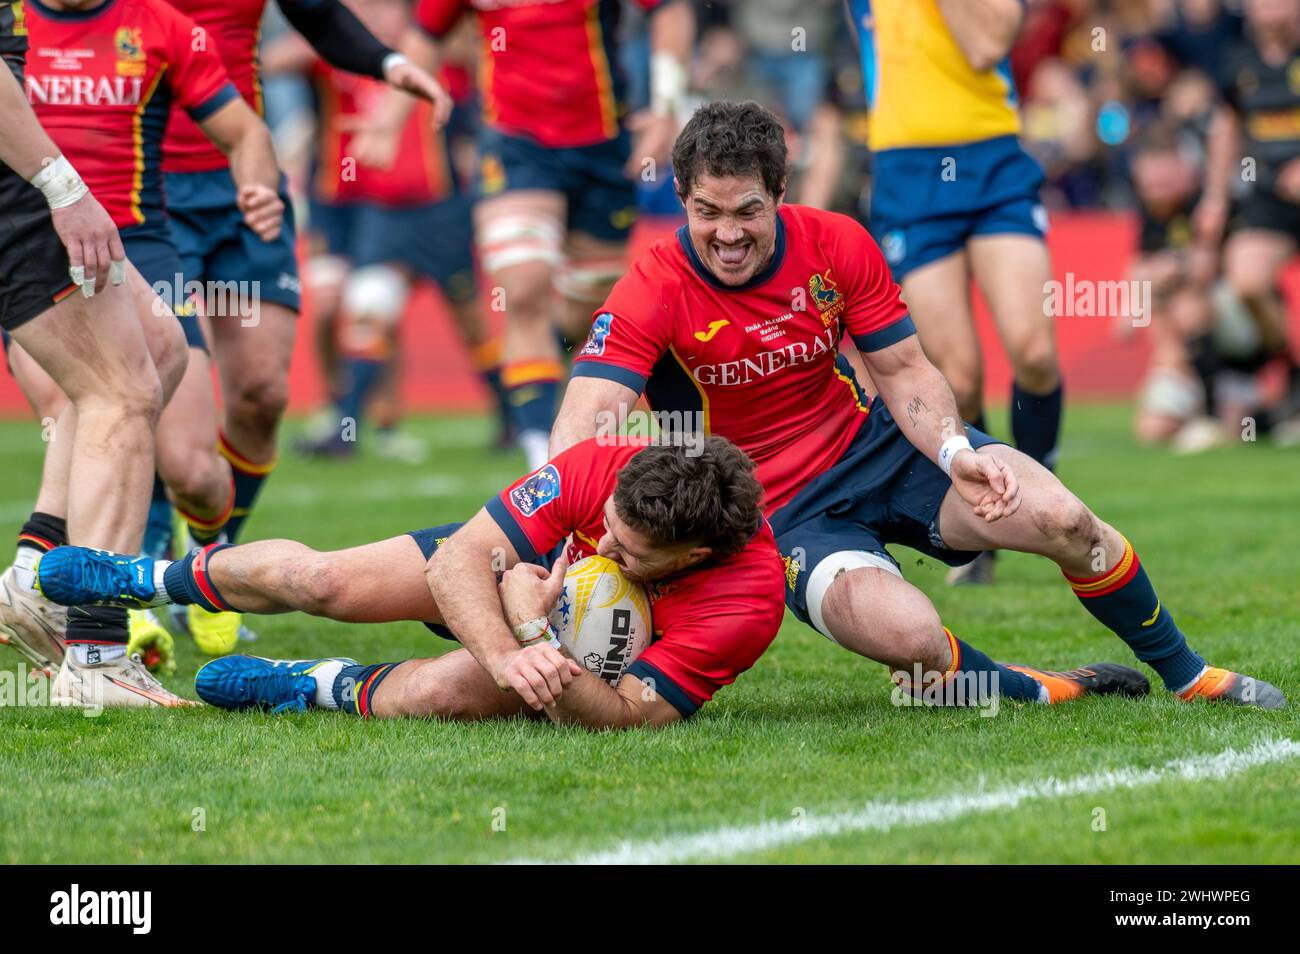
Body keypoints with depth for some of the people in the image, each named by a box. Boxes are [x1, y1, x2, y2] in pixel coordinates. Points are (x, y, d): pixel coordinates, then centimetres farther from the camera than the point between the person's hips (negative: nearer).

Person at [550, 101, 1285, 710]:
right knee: (908, 635, -33)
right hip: (783, 511, -3)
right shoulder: (653, 294, -20)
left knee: (1064, 521, -17)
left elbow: (904, 369, -1)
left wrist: (953, 452, -21)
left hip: (879, 443, 4)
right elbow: (584, 424, -31)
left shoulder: (837, 246, -9)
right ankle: (1039, 692, -1)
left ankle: (1188, 675, 8)